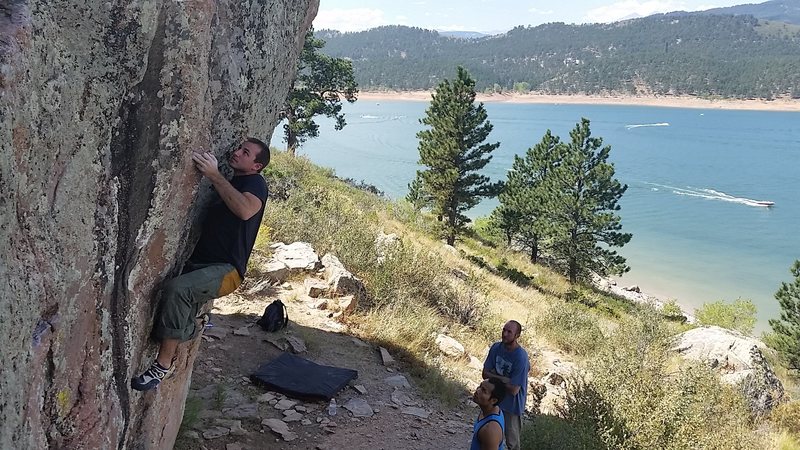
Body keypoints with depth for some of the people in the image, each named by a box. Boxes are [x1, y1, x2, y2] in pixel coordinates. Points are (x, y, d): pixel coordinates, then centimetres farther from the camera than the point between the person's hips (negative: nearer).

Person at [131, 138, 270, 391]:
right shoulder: (228, 184, 23)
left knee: (177, 289, -30)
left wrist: (214, 175, -22)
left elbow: (245, 210, -26)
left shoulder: (255, 183, -2)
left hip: (226, 269, -8)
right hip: (200, 263, 9)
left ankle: (164, 364, -22)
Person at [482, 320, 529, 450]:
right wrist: (503, 379, -20)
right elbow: (485, 373, -5)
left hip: (512, 405, -5)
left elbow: (513, 390, -26)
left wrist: (495, 377, -13)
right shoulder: (496, 347, -8)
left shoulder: (521, 357, -26)